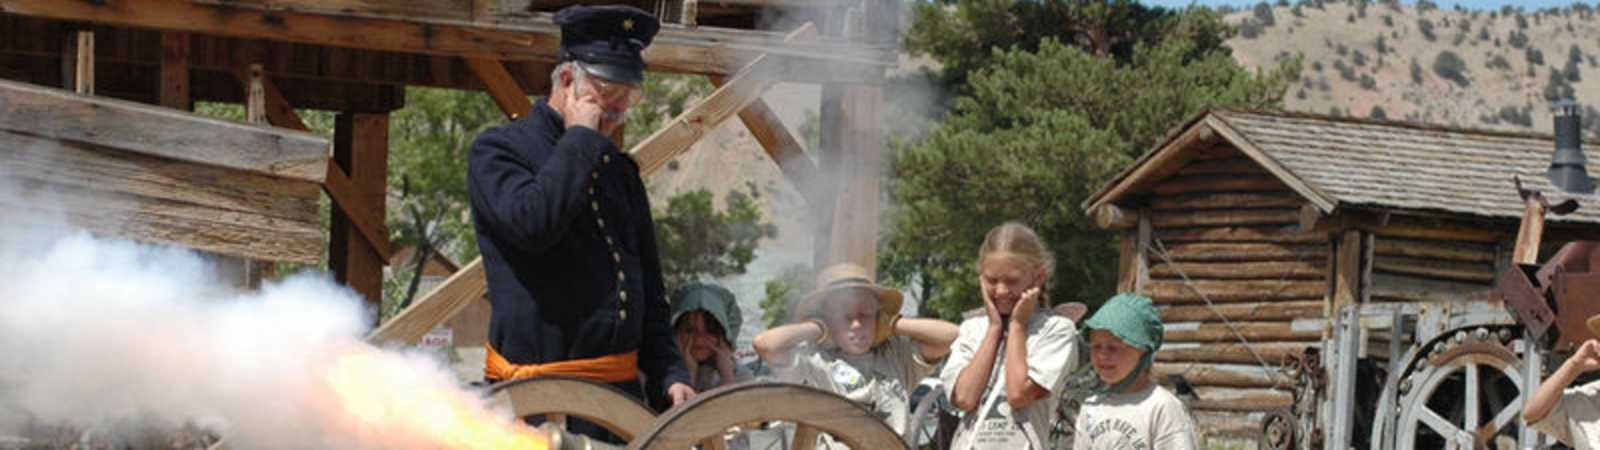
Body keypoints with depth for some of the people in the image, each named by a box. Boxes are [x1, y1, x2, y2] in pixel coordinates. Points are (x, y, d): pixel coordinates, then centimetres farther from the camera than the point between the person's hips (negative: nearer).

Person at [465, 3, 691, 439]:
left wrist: (670, 373, 10)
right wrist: (580, 138, -10)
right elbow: (534, 223, -22)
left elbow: (649, 284, 22)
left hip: (621, 390, 6)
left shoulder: (620, 170, 19)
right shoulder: (496, 150, -1)